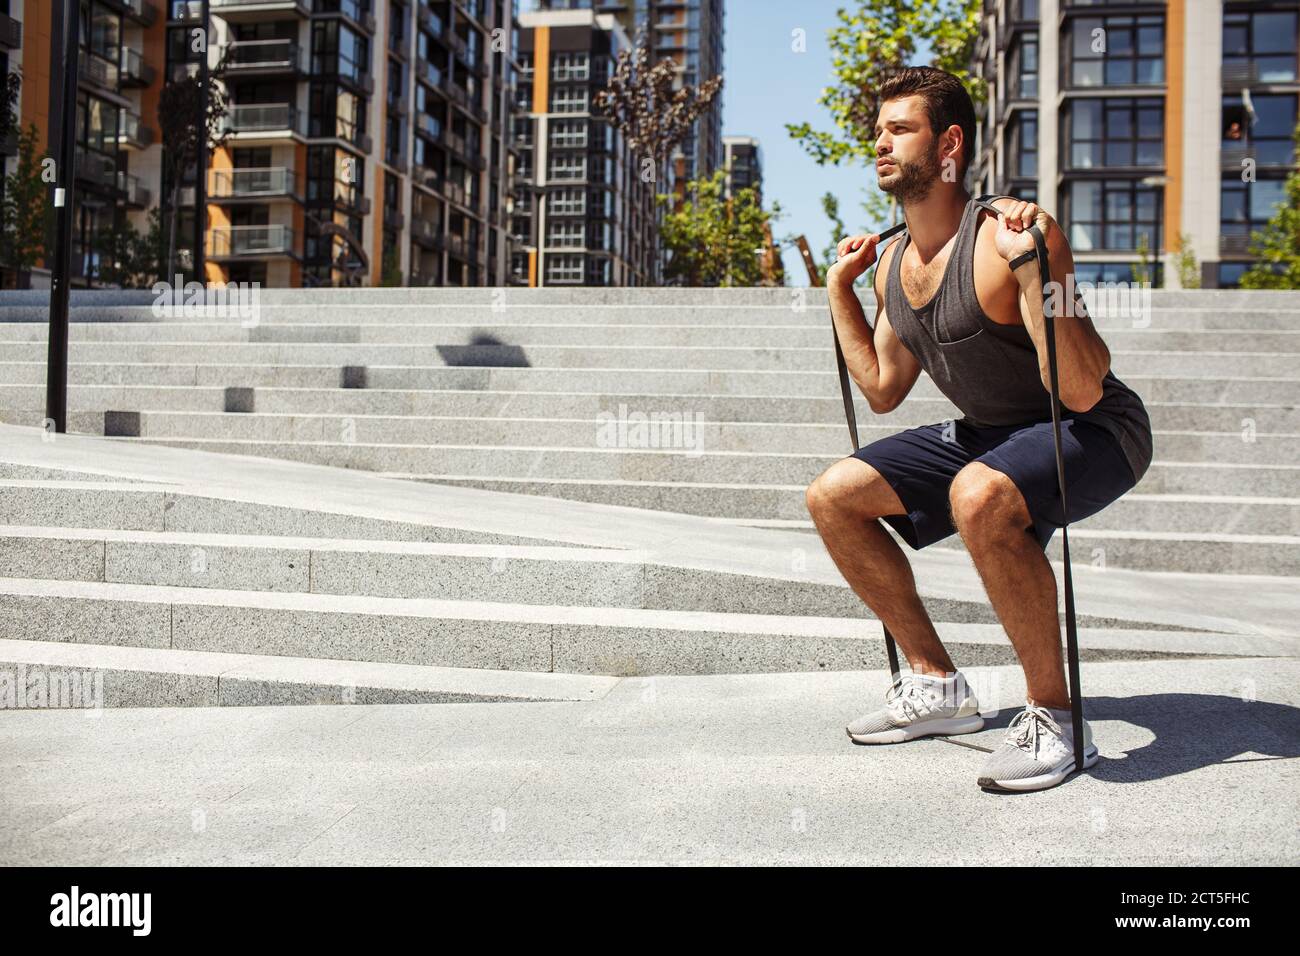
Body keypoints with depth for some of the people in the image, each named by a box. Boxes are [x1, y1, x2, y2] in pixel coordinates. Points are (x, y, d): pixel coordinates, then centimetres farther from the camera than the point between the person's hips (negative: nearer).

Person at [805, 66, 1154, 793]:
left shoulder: (1007, 239, -24)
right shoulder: (894, 263, 1)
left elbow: (1080, 391, -31)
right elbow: (883, 390, 14)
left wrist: (1035, 266, -37)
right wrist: (841, 287, 11)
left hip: (1099, 433, -8)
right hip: (989, 435, 9)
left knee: (980, 496, -40)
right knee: (833, 497, 2)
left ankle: (1054, 717, -20)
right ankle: (939, 685, 12)